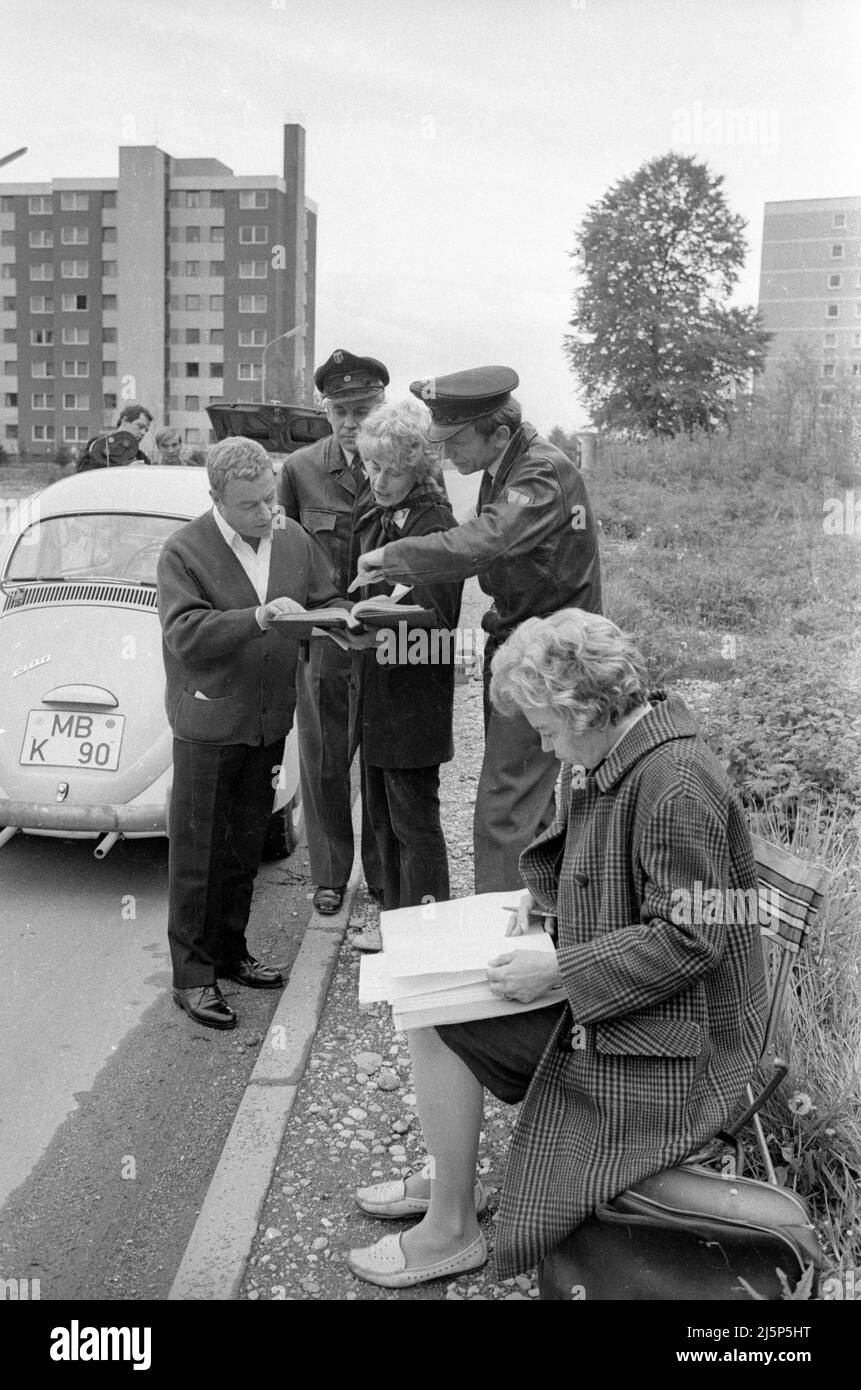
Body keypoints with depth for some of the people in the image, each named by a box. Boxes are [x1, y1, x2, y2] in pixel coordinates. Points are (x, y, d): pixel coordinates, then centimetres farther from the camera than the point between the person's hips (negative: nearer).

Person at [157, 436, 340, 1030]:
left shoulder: (294, 540, 3)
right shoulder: (184, 551, -12)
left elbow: (326, 602, 11)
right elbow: (184, 633, -22)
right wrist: (259, 617, -33)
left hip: (270, 720, 5)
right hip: (209, 722, -5)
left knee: (246, 845, 17)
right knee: (198, 853, 3)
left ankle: (230, 951, 33)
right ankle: (192, 975, 15)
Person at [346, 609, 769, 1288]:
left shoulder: (676, 785, -29)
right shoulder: (616, 753, 2)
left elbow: (691, 939, -28)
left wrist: (556, 969, -25)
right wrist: (546, 890, 2)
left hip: (663, 1040, -9)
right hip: (598, 991, 10)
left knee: (439, 1025, -10)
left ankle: (452, 1230, 12)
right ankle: (447, 1180, 27)